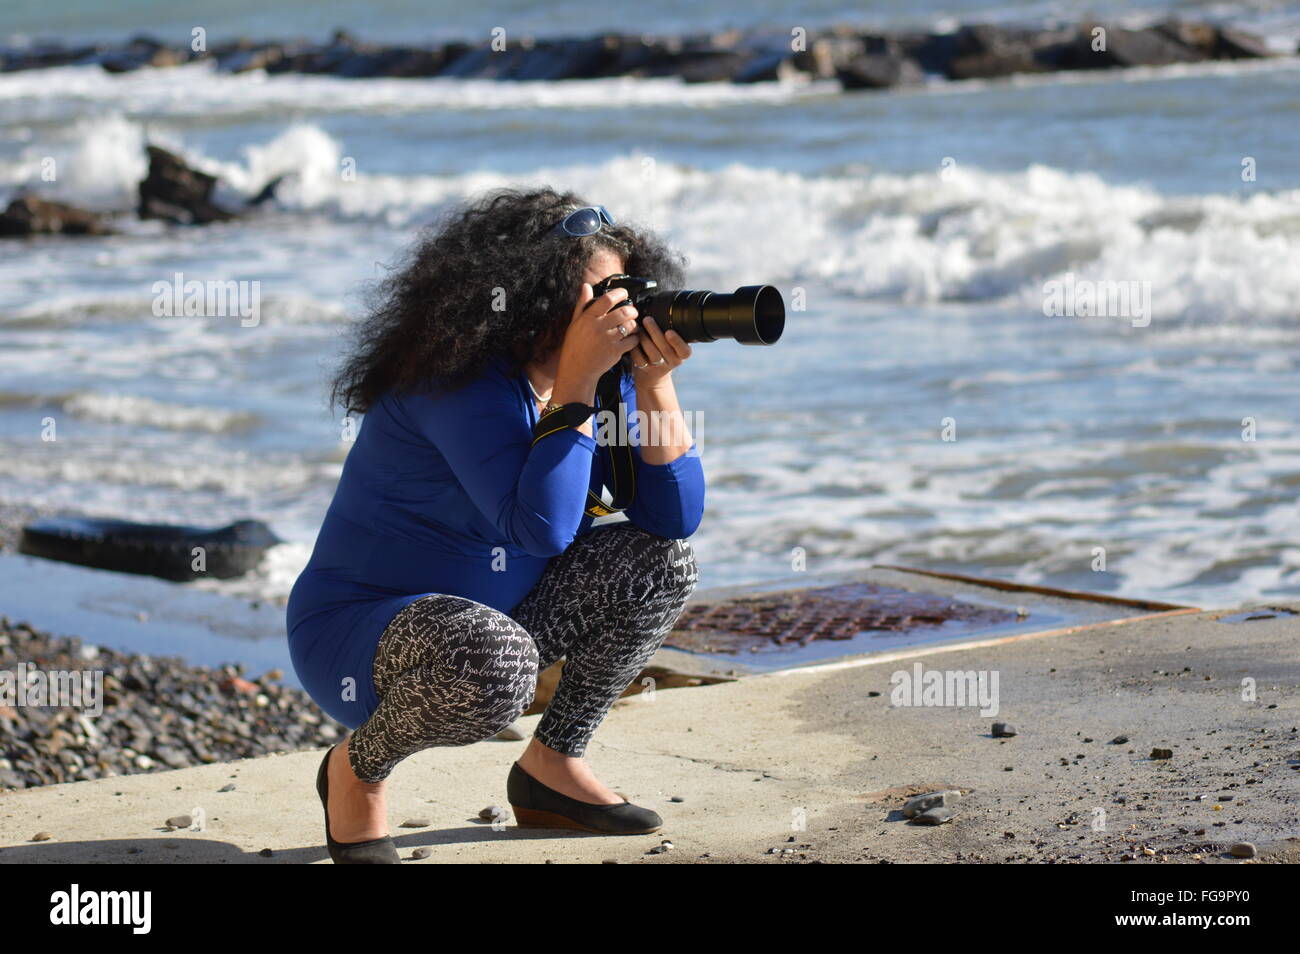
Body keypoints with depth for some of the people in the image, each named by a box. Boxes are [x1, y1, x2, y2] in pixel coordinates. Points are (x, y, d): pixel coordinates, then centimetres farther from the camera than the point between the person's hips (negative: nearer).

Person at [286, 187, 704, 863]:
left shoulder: (604, 376, 0)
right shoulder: (461, 379, -24)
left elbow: (675, 518, -4)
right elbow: (540, 527, -35)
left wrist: (656, 386, -15)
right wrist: (576, 382, -33)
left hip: (491, 615, 8)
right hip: (356, 627, -8)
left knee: (661, 559, -2)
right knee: (491, 665, -40)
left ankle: (553, 766, 8)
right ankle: (356, 767, -8)